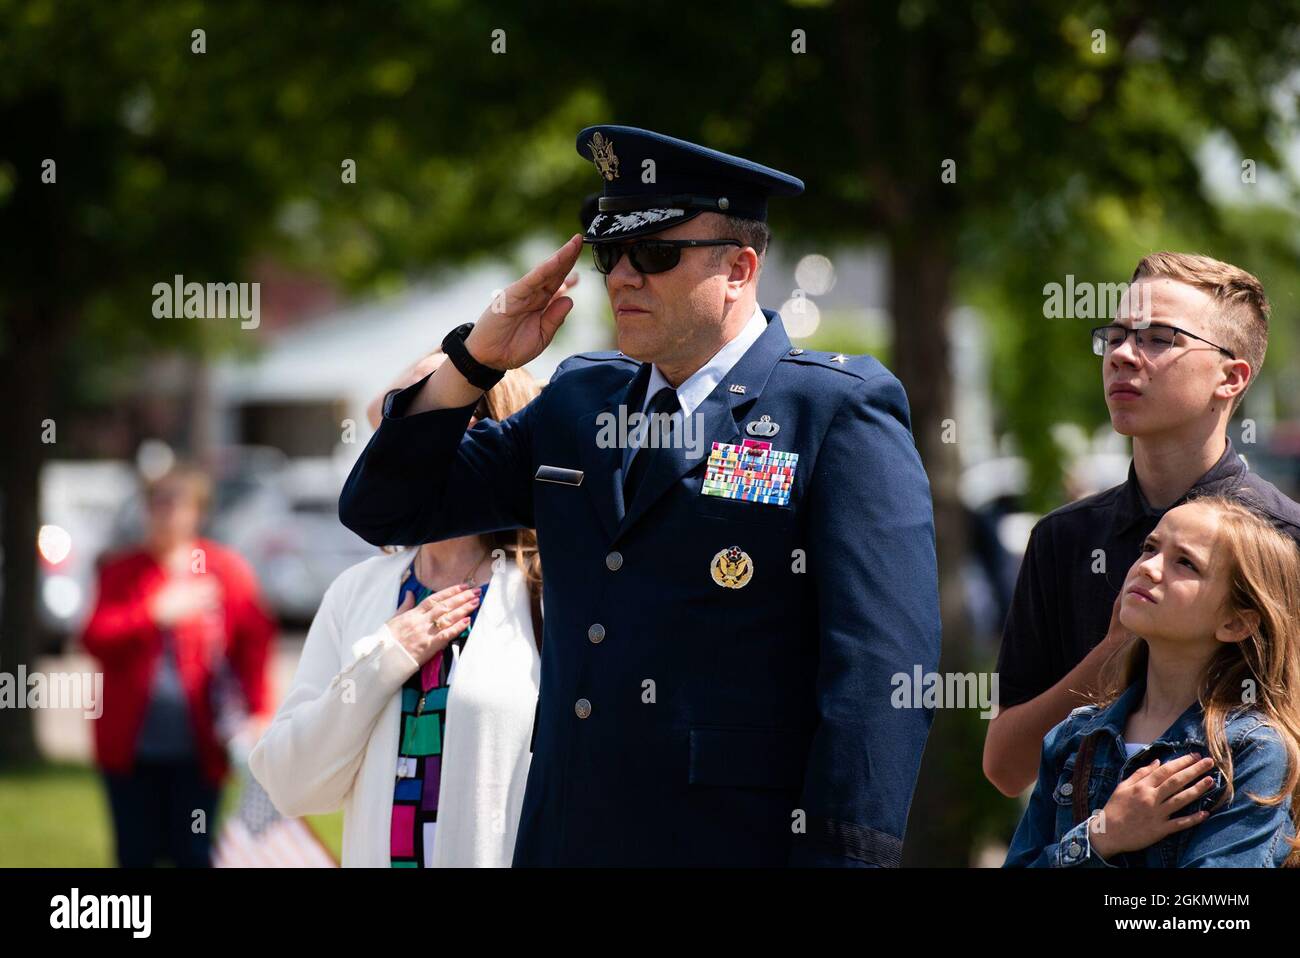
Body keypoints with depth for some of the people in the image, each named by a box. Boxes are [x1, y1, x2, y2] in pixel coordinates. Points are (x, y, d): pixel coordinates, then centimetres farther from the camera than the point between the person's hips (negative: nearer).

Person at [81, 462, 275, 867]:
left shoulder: (227, 571, 3)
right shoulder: (122, 571, 7)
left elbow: (253, 649, -1)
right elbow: (96, 638, -6)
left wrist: (257, 713, -12)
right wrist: (156, 614, -20)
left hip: (197, 752, -2)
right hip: (131, 747, 2)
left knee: (193, 855, -1)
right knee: (137, 856, 7)